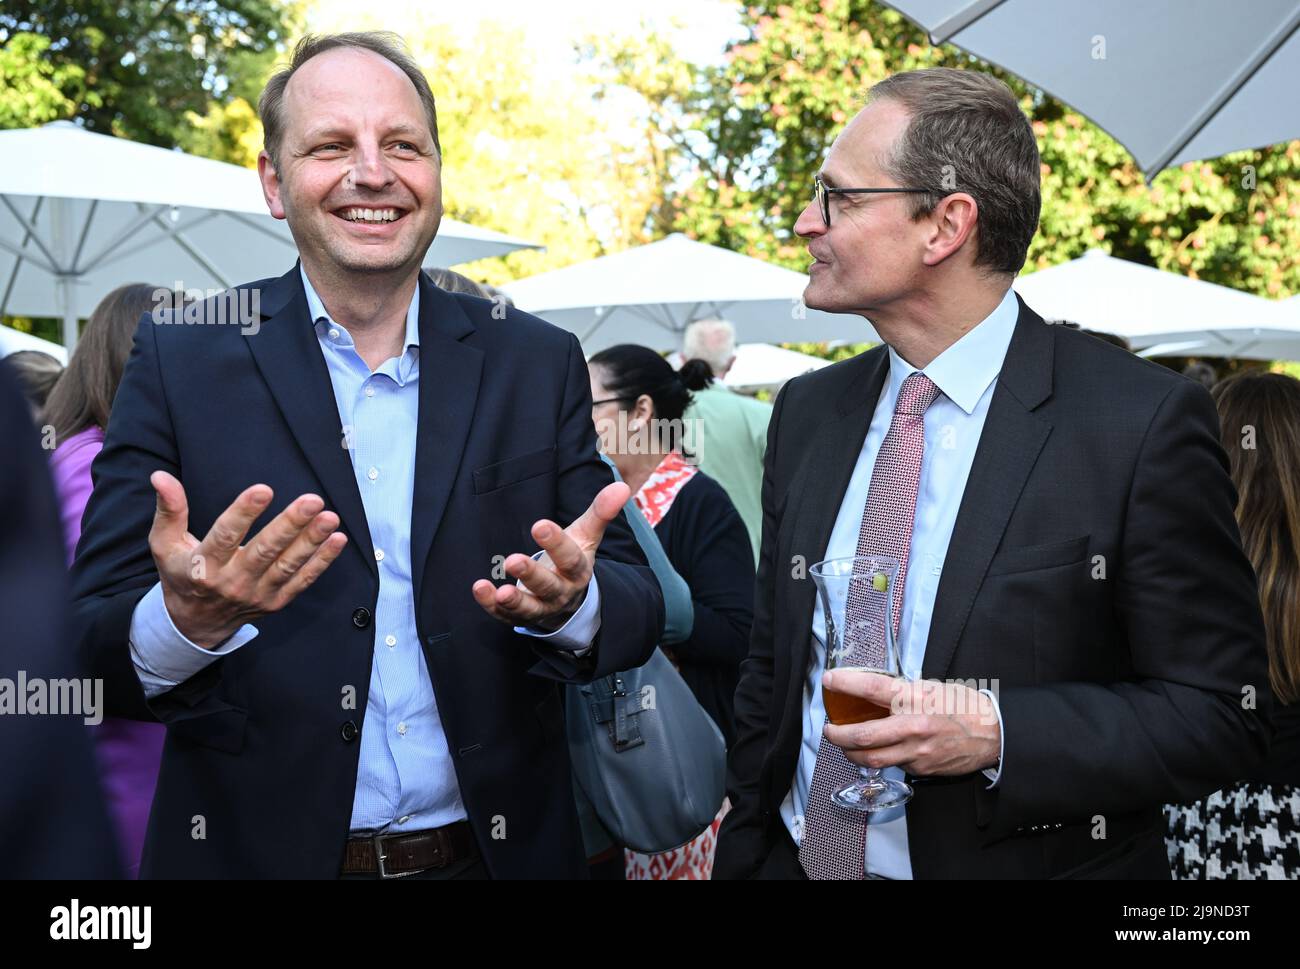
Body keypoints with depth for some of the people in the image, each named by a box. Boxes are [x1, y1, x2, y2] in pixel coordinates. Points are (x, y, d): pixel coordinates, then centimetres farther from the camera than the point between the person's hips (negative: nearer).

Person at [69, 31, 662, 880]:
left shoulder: (541, 364, -1)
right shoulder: (179, 360, -5)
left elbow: (641, 608, -2)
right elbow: (91, 644, -9)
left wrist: (571, 605, -24)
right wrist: (185, 621, -30)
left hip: (500, 848, 2)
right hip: (252, 851, -1)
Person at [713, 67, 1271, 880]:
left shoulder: (1143, 422, -15)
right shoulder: (808, 412, 2)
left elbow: (1224, 717, -13)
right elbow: (771, 675, 8)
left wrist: (999, 734, -24)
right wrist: (744, 854, 3)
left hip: (1022, 861, -4)